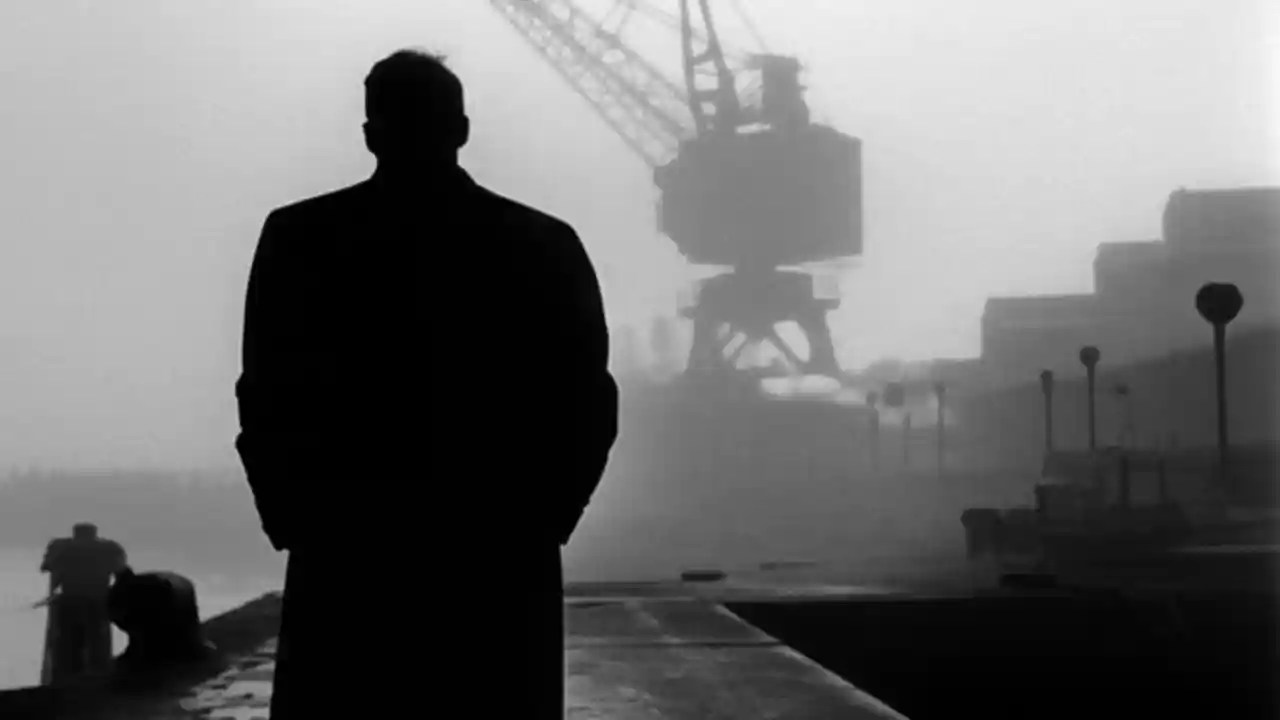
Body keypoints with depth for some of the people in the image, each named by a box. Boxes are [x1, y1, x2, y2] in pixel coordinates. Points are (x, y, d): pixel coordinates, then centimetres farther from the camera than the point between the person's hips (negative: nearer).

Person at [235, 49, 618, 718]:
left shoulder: (299, 237, -1)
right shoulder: (544, 245, 2)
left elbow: (267, 401, -3)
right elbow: (587, 406, 1)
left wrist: (295, 522, 9)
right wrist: (537, 523, 11)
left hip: (347, 560, -1)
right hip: (503, 566, 1)